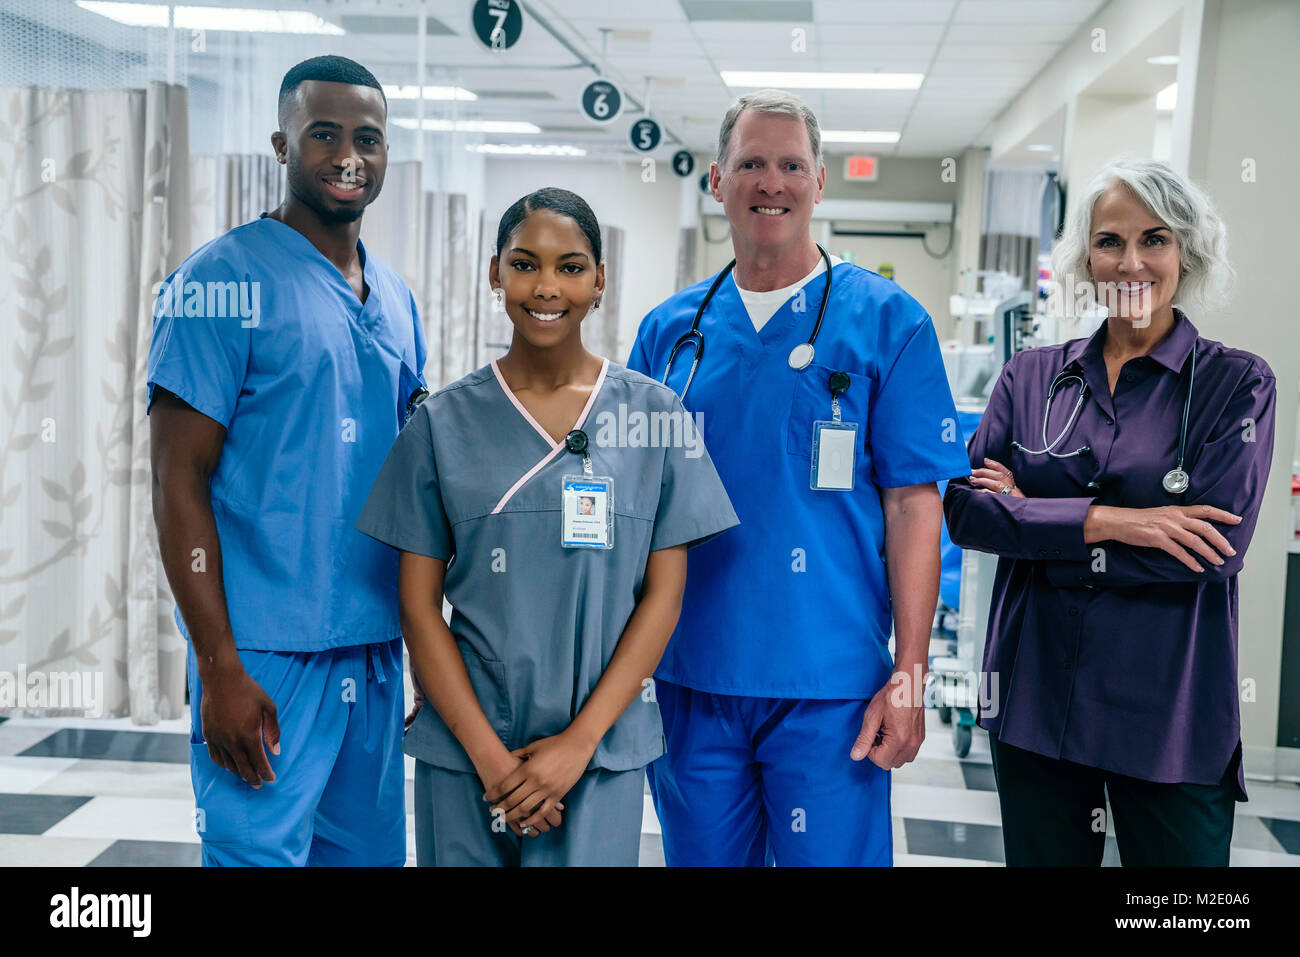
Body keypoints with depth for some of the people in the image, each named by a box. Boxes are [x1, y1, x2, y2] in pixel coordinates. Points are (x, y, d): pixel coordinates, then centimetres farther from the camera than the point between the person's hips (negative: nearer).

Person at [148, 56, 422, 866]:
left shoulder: (396, 300, 13)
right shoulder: (223, 282, -7)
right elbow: (178, 481, -11)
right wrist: (221, 669, -16)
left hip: (377, 651, 7)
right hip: (266, 656, -6)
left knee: (371, 850, 15)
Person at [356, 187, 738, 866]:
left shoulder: (654, 415, 0)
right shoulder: (444, 422, 1)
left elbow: (663, 595, -1)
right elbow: (419, 605, 1)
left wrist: (580, 740, -8)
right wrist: (489, 753, -8)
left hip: (602, 747, 0)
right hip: (463, 747, 1)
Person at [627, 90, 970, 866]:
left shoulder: (887, 321, -2)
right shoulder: (669, 329, 7)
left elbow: (912, 503, -5)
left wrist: (910, 676, -9)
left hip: (829, 686, -3)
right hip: (690, 680, 3)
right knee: (700, 853, 17)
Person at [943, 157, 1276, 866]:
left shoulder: (1236, 383, -2)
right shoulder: (1032, 375, 5)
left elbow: (1219, 545, -14)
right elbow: (964, 510, -5)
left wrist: (1032, 512, -12)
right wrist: (1102, 521, -18)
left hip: (1170, 714, -2)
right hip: (1034, 696, 2)